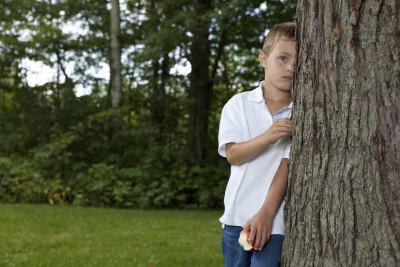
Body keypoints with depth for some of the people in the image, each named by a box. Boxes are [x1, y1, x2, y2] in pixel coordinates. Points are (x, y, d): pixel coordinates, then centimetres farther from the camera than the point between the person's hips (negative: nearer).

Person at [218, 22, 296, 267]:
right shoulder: (239, 103, 3)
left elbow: (287, 165, -9)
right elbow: (232, 154, -5)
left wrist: (266, 213, -17)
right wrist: (267, 137, -23)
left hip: (274, 219, -2)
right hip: (237, 215, 3)